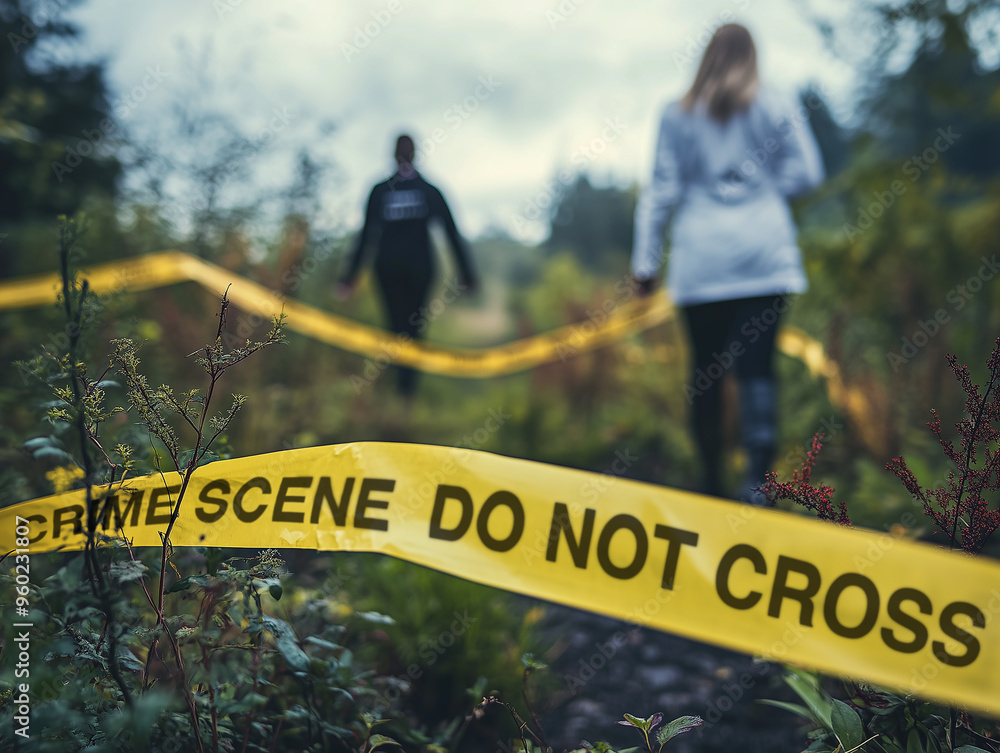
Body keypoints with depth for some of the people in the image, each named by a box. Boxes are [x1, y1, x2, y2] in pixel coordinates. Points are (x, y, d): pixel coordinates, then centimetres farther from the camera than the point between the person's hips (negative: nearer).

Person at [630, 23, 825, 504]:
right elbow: (806, 174, 5)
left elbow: (661, 190, 6)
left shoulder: (678, 115, 8)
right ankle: (757, 478, -16)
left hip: (700, 261, 0)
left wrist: (645, 259, 7)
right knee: (757, 367, -3)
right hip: (763, 256, 0)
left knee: (705, 372, 7)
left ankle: (711, 483, 15)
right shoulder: (775, 109, 7)